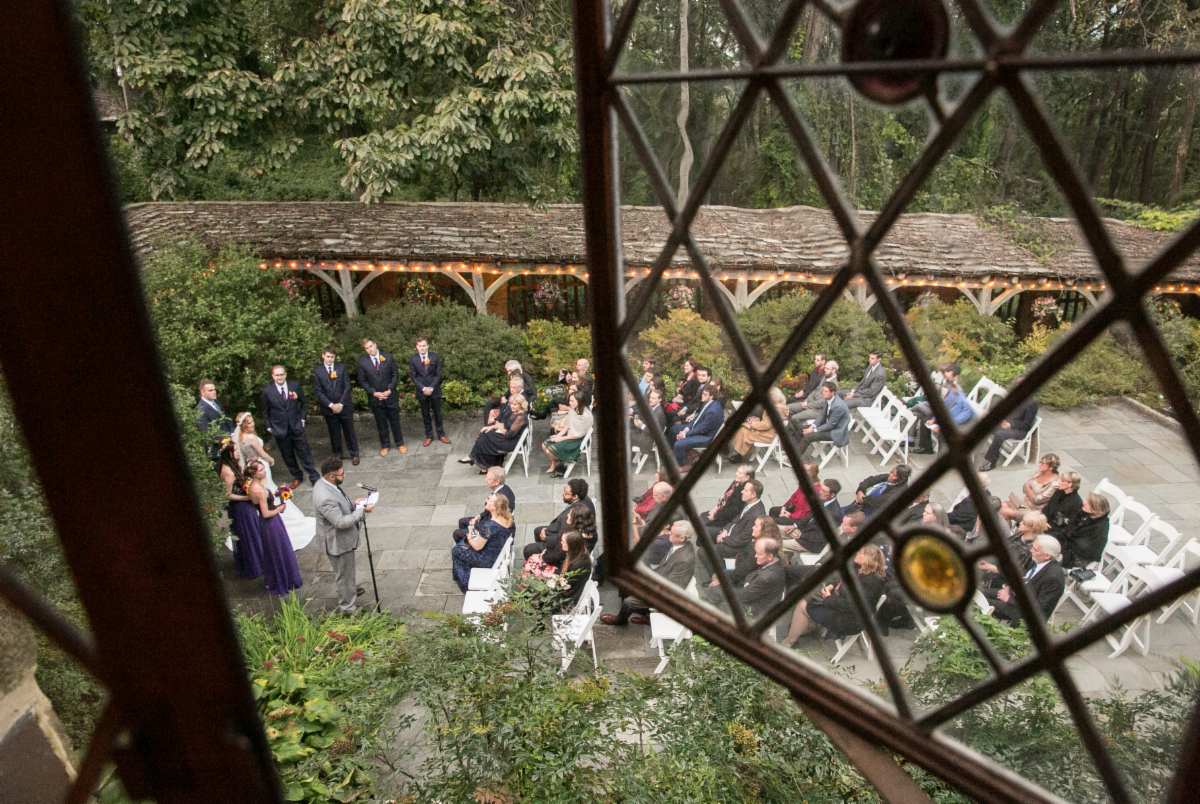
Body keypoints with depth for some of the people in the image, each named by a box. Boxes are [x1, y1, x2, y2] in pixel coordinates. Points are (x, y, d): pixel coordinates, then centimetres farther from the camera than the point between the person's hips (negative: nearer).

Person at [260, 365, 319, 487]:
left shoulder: (295, 385, -3)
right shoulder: (267, 390, -4)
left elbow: (304, 403, 10)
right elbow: (265, 411, 5)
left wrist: (302, 418, 3)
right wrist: (269, 427, 1)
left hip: (296, 427, 0)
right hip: (279, 429, 0)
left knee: (304, 453, 3)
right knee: (288, 456, 10)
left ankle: (314, 477, 13)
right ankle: (297, 476, 27)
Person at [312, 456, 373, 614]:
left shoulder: (326, 484, -5)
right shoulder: (325, 498, -37)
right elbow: (341, 522, -33)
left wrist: (352, 504, -1)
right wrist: (362, 511, -25)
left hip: (341, 538, 10)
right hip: (337, 542, -10)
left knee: (345, 572, 33)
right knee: (344, 574, 10)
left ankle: (350, 589, 56)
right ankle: (348, 608, 28)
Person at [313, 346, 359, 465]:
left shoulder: (342, 367, 0)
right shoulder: (317, 371, -2)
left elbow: (347, 387, -2)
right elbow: (319, 391, -3)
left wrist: (341, 404, -10)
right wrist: (331, 405, -12)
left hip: (344, 406, 0)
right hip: (328, 408, 0)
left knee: (349, 431, 6)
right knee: (334, 433, 9)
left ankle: (354, 455, 18)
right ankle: (337, 456, 21)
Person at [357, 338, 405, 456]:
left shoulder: (388, 356, -4)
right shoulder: (362, 361, -5)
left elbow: (395, 374, -1)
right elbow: (362, 381, -1)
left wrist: (390, 390, -11)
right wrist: (374, 392, -12)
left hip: (391, 396, 0)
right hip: (375, 398, 0)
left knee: (395, 421, 10)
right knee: (381, 424, 11)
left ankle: (400, 444, 25)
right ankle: (384, 445, 27)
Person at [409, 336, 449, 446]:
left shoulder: (435, 357, -2)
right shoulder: (413, 359, -3)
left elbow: (439, 374, -2)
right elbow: (413, 376, -2)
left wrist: (431, 388, -12)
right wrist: (423, 388, -13)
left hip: (435, 390, 0)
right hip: (421, 392, 0)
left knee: (437, 413, 9)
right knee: (425, 415, 8)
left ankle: (441, 435, 19)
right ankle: (428, 436, 18)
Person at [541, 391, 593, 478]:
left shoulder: (586, 416, -25)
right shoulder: (572, 410, -2)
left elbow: (580, 435, -19)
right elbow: (567, 425, 7)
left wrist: (562, 438, -15)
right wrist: (558, 435, -8)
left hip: (577, 440, -8)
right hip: (568, 434, 8)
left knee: (549, 451, -17)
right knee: (544, 445, -2)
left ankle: (557, 461, 17)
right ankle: (554, 465, 17)